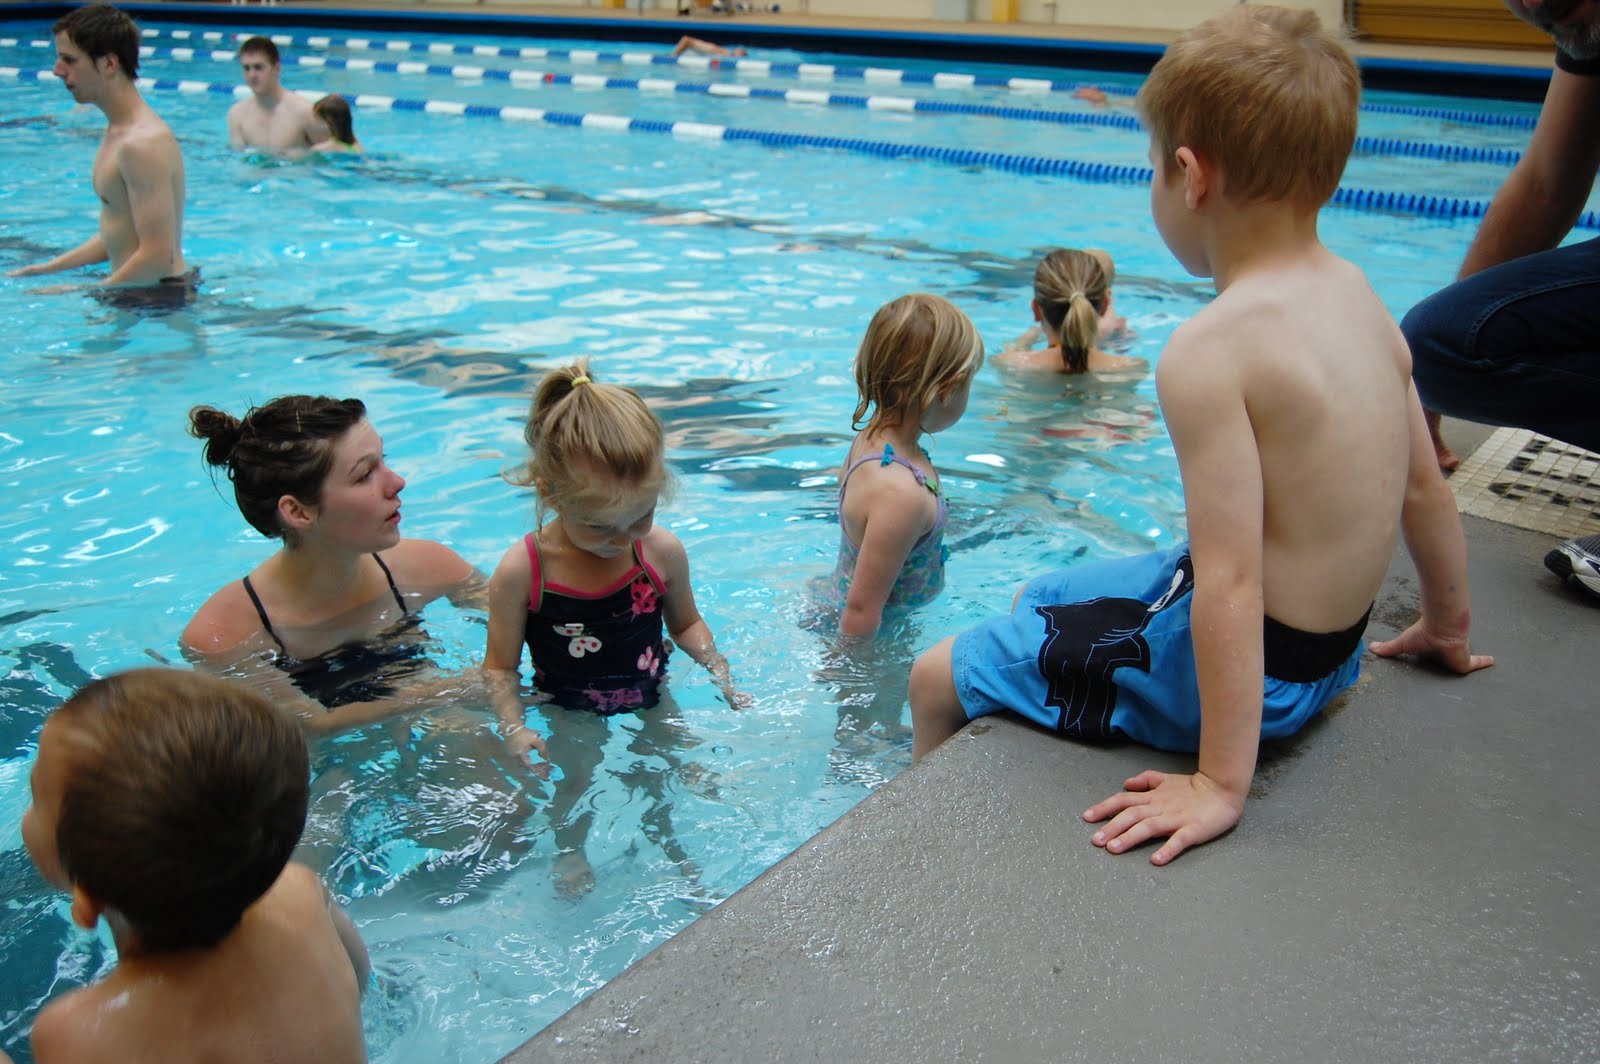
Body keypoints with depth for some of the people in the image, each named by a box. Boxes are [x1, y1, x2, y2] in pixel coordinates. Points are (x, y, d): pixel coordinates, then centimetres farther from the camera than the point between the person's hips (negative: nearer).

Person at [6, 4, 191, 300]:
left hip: (156, 297, -10)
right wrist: (48, 269, 15)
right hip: (134, 289, 10)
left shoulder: (142, 143, -21)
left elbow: (158, 258, -26)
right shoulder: (118, 131, 12)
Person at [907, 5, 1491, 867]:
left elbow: (1233, 581, -30)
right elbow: (1425, 490, 8)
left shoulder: (1207, 352, -27)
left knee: (937, 681, 3)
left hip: (1253, 669, -9)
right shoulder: (1361, 300, -1)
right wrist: (1447, 628, 23)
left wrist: (1222, 783, -25)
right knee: (1043, 596, 29)